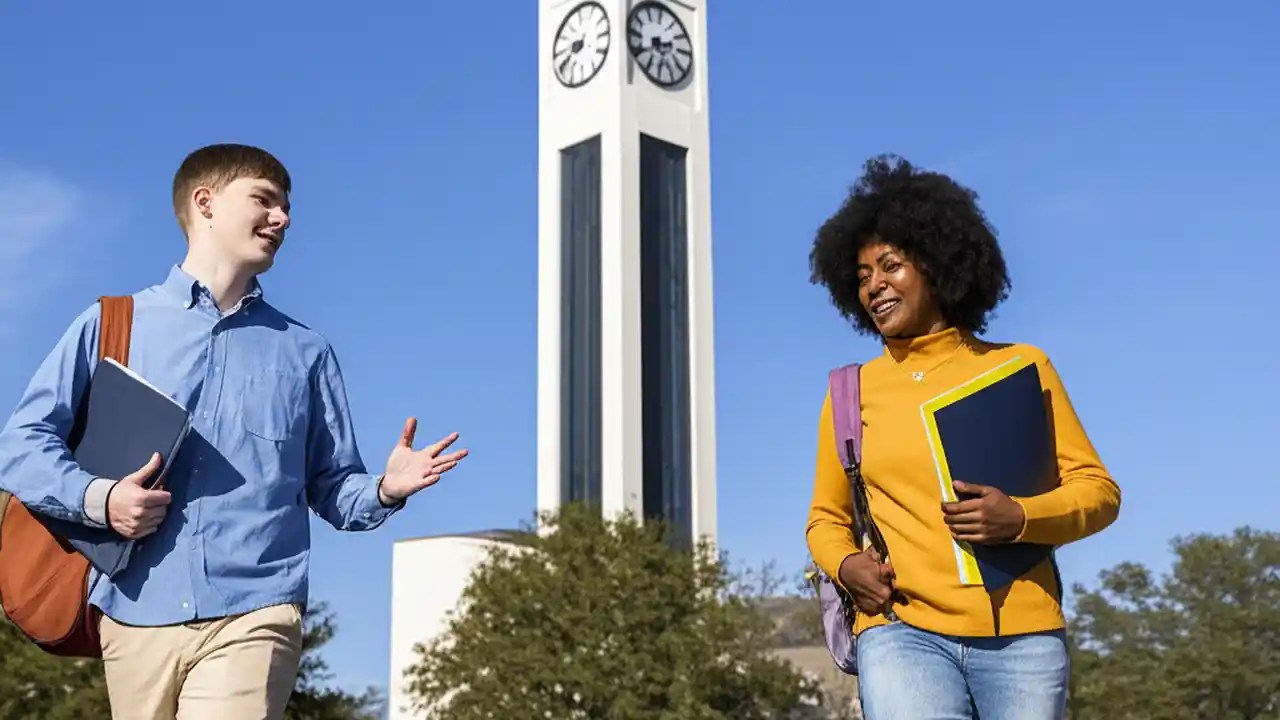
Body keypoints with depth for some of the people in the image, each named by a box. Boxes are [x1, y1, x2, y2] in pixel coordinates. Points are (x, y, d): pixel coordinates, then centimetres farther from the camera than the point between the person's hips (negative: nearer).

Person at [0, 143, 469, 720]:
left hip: (253, 618, 0)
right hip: (137, 615, 1)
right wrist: (96, 497, -10)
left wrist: (384, 491, -4)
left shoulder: (305, 352, 17)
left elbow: (331, 487, 17)